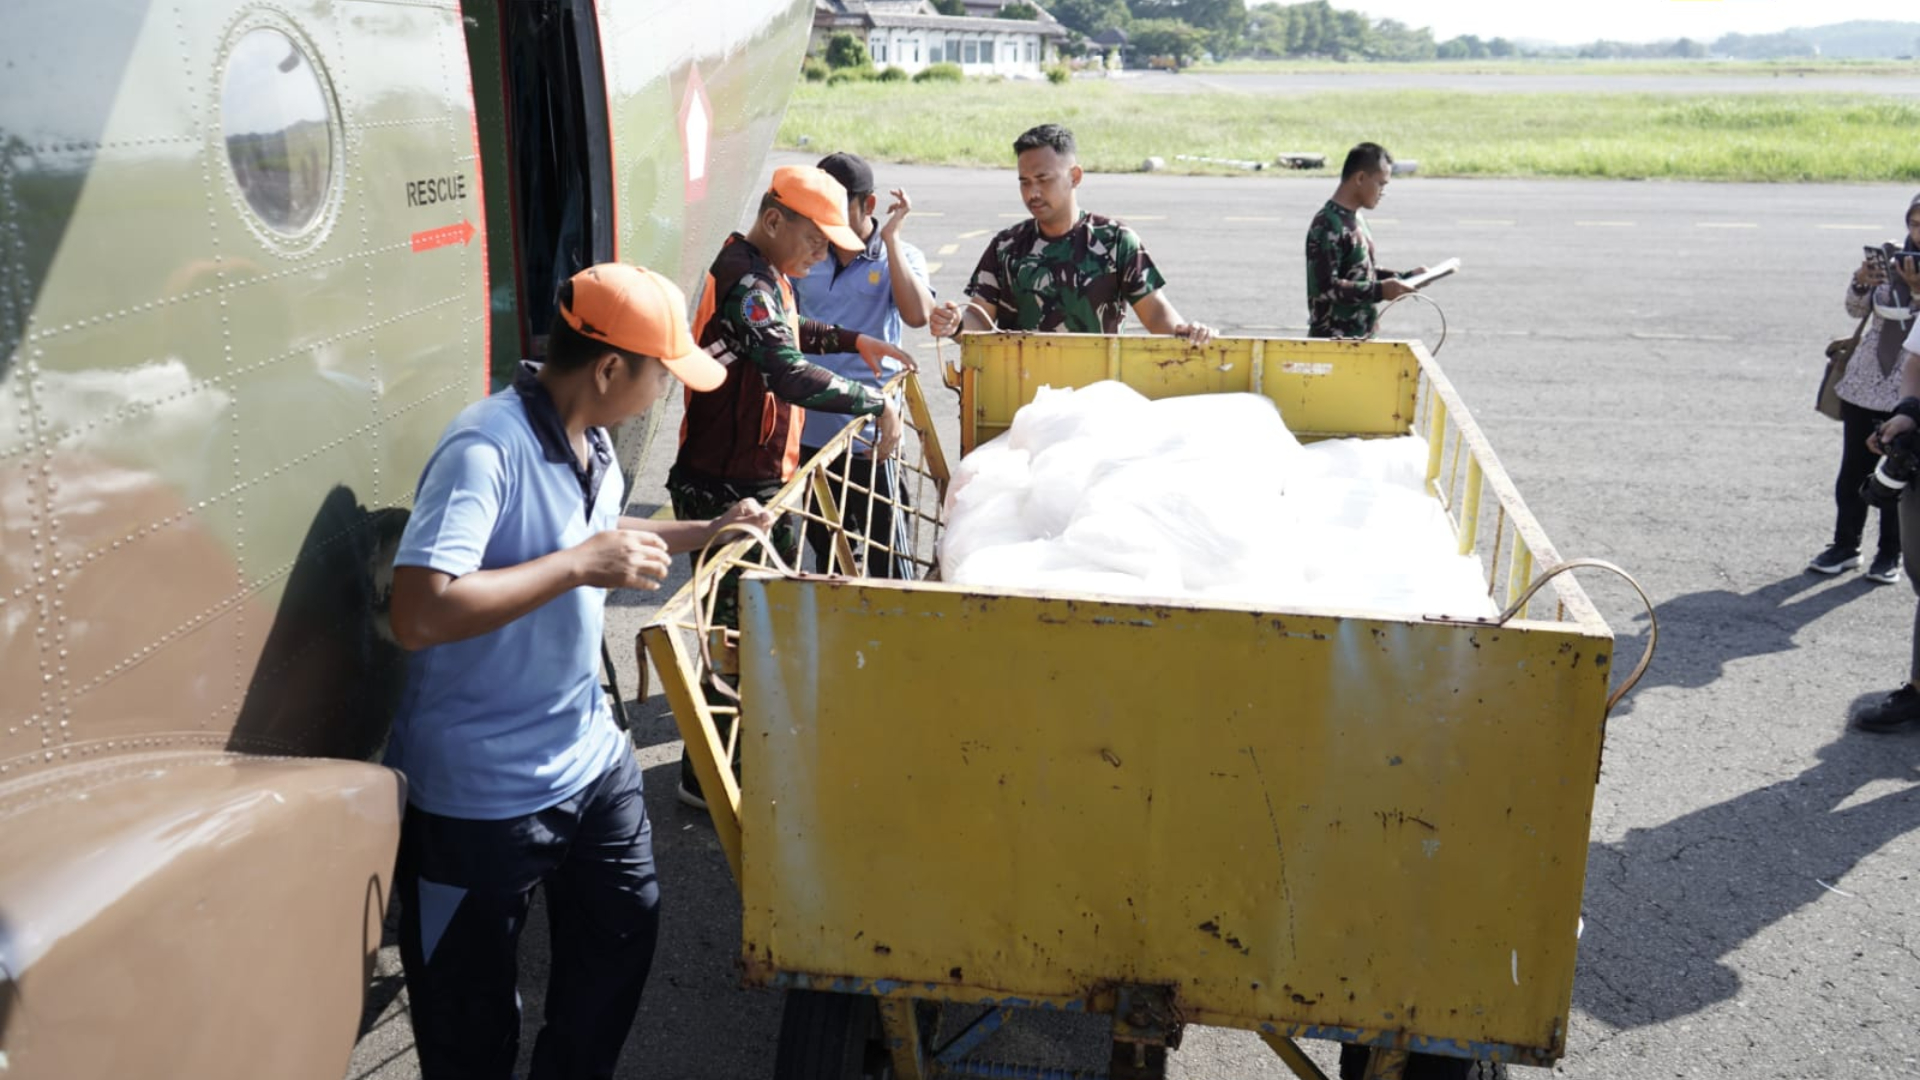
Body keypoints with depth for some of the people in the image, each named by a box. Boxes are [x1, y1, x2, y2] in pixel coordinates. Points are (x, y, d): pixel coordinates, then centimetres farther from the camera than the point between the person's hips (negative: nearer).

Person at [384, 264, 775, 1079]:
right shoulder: (485, 448, -25)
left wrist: (707, 532, 18)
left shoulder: (590, 443, 4)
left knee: (622, 936, 22)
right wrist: (580, 565, -32)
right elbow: (420, 614, -35)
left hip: (590, 759, 9)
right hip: (484, 793, -8)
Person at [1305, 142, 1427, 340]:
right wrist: (1379, 291, -27)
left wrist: (1406, 277, 10)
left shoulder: (1355, 219, 13)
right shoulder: (1328, 225, -18)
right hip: (1333, 342, -10)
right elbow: (1325, 287, -24)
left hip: (1361, 338, 10)